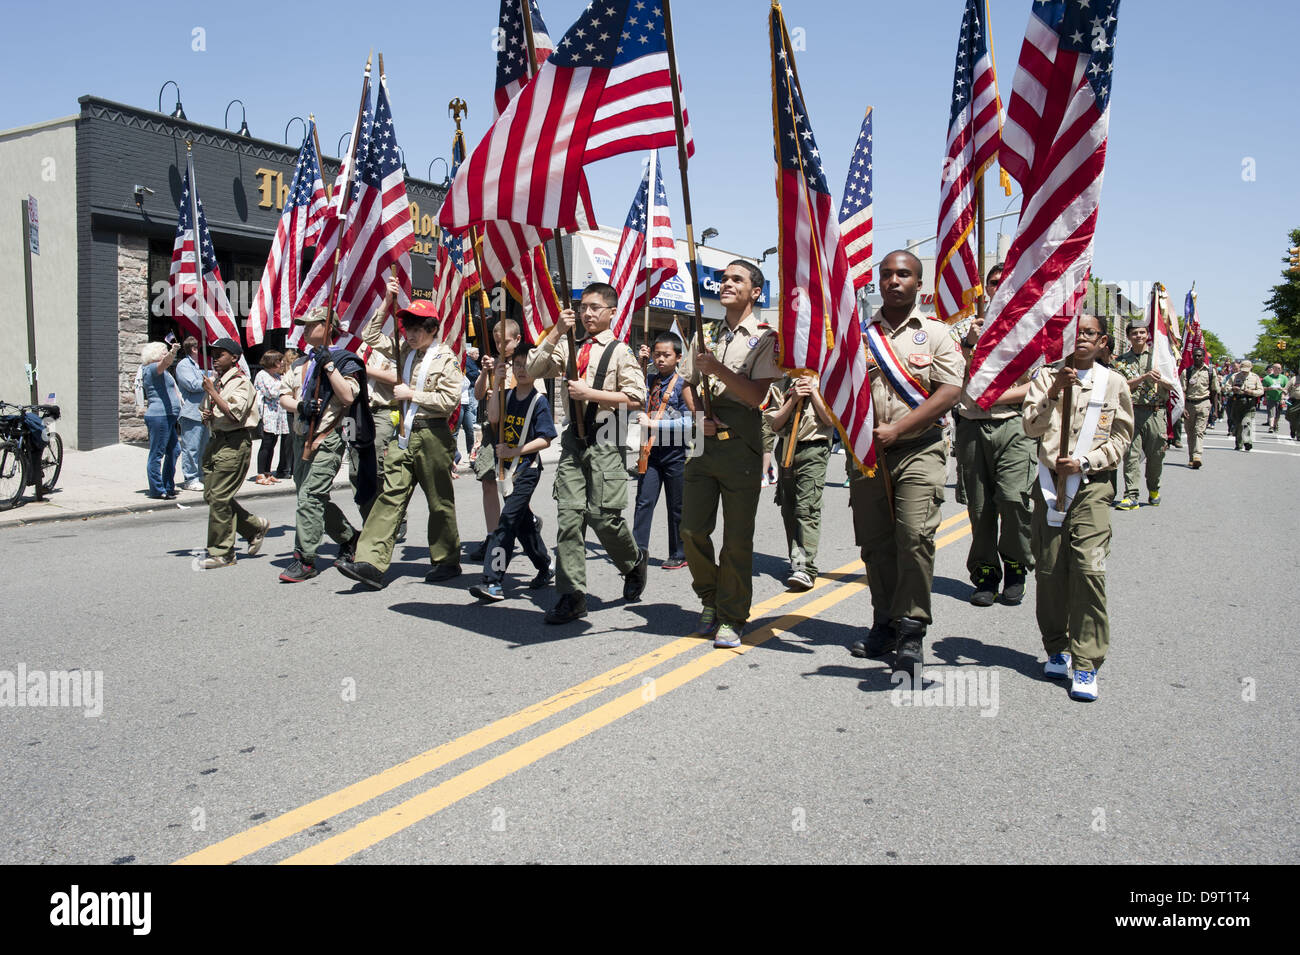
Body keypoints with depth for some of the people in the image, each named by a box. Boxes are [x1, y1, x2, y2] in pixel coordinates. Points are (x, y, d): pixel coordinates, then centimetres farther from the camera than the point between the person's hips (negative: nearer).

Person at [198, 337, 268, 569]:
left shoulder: (241, 382, -8)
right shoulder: (216, 382, 18)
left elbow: (234, 414, -21)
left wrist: (212, 392, -17)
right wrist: (206, 415, 7)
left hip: (234, 443, -9)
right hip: (215, 441, 9)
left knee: (219, 497, -9)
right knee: (211, 495, 7)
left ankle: (221, 553, -1)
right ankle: (256, 527, 22)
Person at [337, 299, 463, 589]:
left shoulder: (445, 358, -7)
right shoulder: (407, 355, 14)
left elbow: (450, 399, -16)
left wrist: (412, 394, -12)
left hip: (432, 434, -6)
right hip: (404, 434, 6)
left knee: (439, 500, 5)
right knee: (390, 494, -4)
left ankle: (447, 561, 20)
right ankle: (371, 562, -11)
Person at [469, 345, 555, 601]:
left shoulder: (539, 401, -6)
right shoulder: (506, 395, 9)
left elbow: (545, 440, -10)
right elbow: (493, 418, -9)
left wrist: (514, 451, -18)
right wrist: (497, 383, -12)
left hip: (528, 468, -6)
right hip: (507, 467, 6)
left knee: (507, 520, -15)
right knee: (523, 522, 15)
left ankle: (493, 581, -18)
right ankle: (544, 567, 33)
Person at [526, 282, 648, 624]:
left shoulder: (619, 351, 0)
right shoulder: (570, 347, 15)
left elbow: (636, 398, -7)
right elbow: (534, 369, 5)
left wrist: (590, 393, -13)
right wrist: (556, 332, -3)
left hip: (605, 440, -4)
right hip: (574, 437, 5)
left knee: (602, 515, -8)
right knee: (568, 514, -1)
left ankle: (634, 561, 23)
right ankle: (571, 595, 3)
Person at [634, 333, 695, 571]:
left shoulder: (681, 384, -7)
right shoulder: (649, 379, 7)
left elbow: (691, 418, -15)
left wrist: (654, 424, -19)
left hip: (674, 452, -4)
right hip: (651, 450, 4)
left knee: (676, 506, 8)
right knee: (644, 501, -3)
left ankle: (679, 555, 19)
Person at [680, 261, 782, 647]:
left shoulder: (765, 337, 0)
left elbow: (756, 395, -10)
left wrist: (717, 368, -18)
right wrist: (699, 417, -1)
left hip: (741, 445, -5)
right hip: (702, 441, 5)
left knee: (737, 537, -1)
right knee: (693, 530, 3)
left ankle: (732, 618, 10)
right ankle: (710, 600, 25)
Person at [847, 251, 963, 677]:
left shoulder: (935, 333, 5)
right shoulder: (859, 334, 12)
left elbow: (950, 391, -6)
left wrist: (897, 429, -13)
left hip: (918, 450, -3)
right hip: (868, 452, 3)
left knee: (915, 535, -14)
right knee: (875, 542, 6)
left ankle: (911, 631, -6)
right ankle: (885, 624, 19)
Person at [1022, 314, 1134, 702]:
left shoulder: (1113, 382, 7)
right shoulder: (1046, 376, 9)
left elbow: (1121, 437, 6)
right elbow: (1031, 428, -3)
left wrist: (1085, 462, -7)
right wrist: (1053, 393, -16)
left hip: (1093, 485, -1)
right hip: (1050, 483, 2)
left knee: (1089, 568, -12)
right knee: (1049, 570, 3)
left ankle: (1087, 664, -8)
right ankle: (1057, 650, 21)